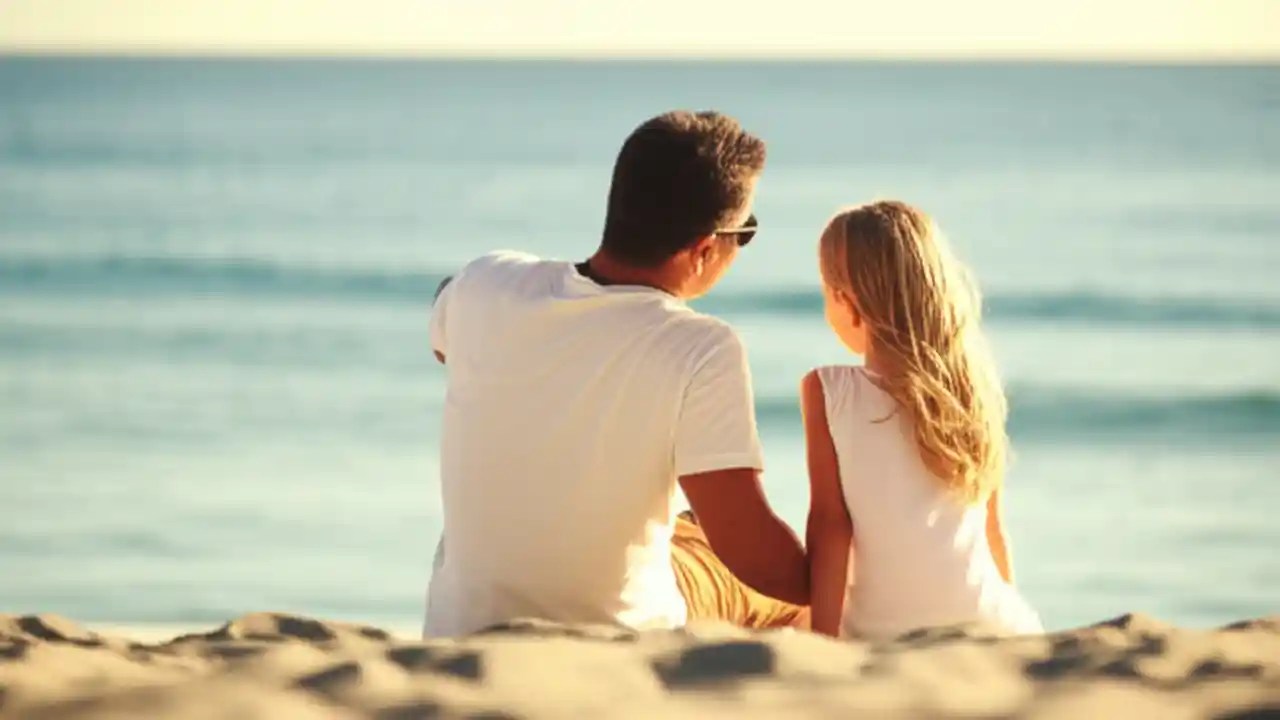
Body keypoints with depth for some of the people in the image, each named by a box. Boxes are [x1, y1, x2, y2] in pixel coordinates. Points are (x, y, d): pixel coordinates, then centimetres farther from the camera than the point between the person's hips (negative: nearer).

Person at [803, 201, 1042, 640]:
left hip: (887, 638, -4)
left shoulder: (827, 393, -5)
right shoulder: (971, 387, 5)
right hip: (993, 627, 4)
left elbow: (830, 525, -6)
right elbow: (992, 530, 13)